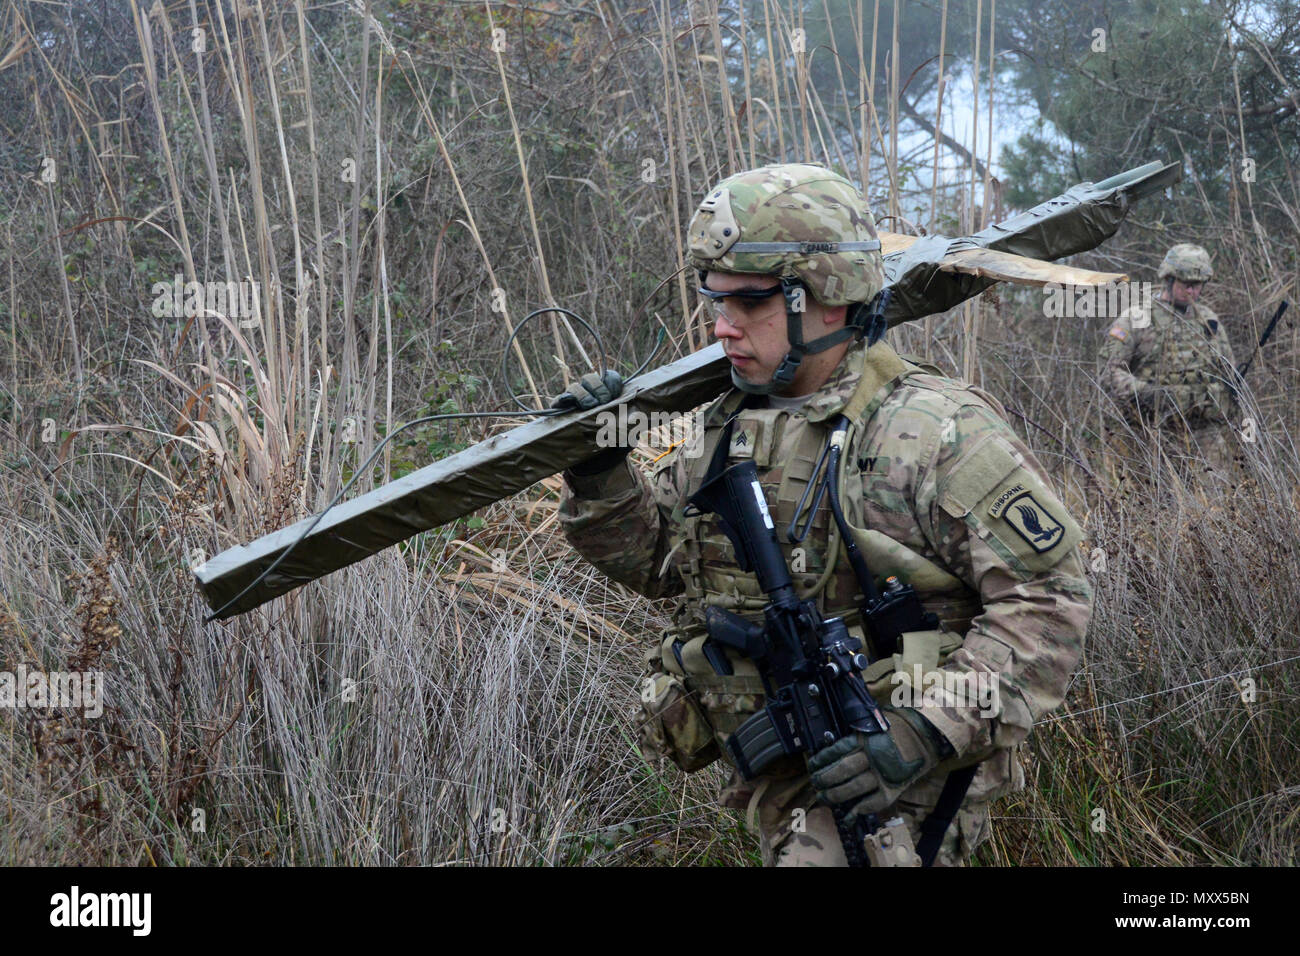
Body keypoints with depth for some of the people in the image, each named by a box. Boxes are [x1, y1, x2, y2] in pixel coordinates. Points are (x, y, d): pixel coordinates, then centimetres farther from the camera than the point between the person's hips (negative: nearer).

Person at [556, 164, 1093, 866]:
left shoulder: (938, 432, -12)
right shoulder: (729, 427, 9)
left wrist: (927, 732, -22)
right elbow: (652, 555, 22)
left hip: (899, 775, -6)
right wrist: (598, 475, 3)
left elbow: (1046, 601, -14)